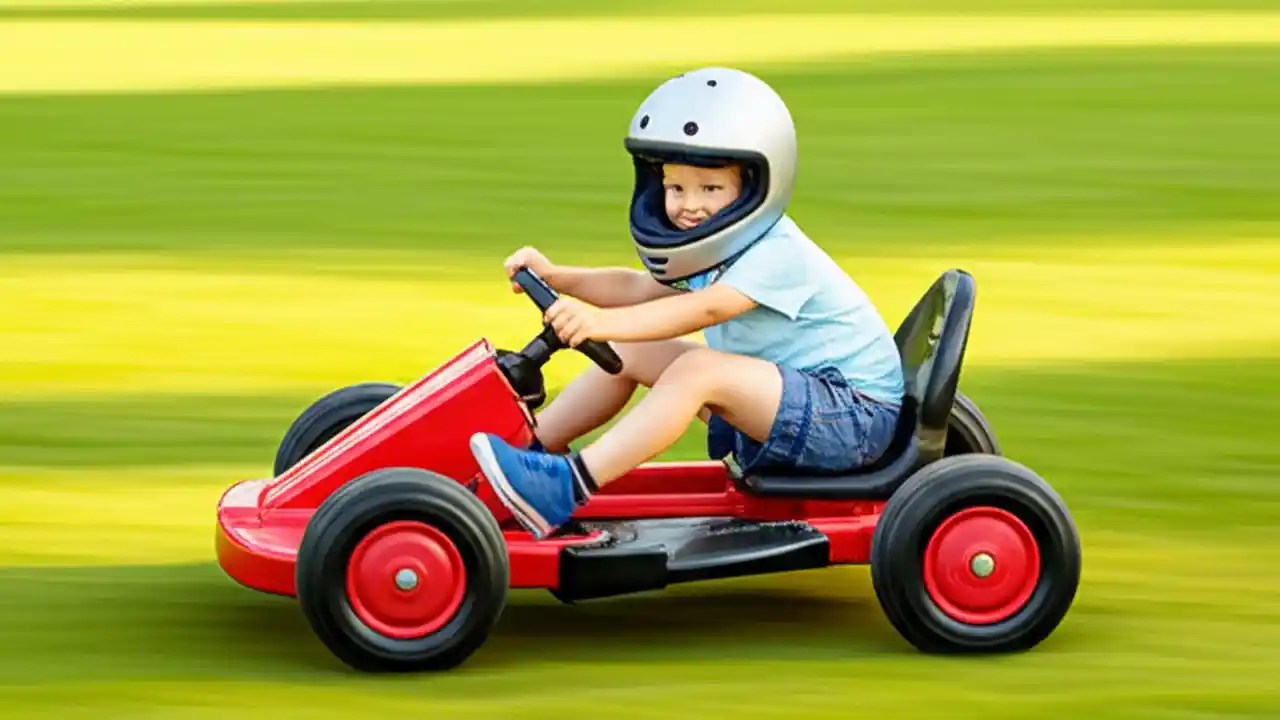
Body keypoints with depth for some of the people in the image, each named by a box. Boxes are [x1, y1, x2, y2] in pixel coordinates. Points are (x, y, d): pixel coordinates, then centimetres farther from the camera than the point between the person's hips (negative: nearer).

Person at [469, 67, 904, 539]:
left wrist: (603, 322, -47)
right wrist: (556, 277, -9)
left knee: (697, 370, -32)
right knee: (627, 350, 5)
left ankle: (568, 487, -36)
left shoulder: (778, 255, -21)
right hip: (785, 399, 10)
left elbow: (705, 309, -35)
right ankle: (532, 448, 9)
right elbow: (637, 289, 8)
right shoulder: (718, 254, 10)